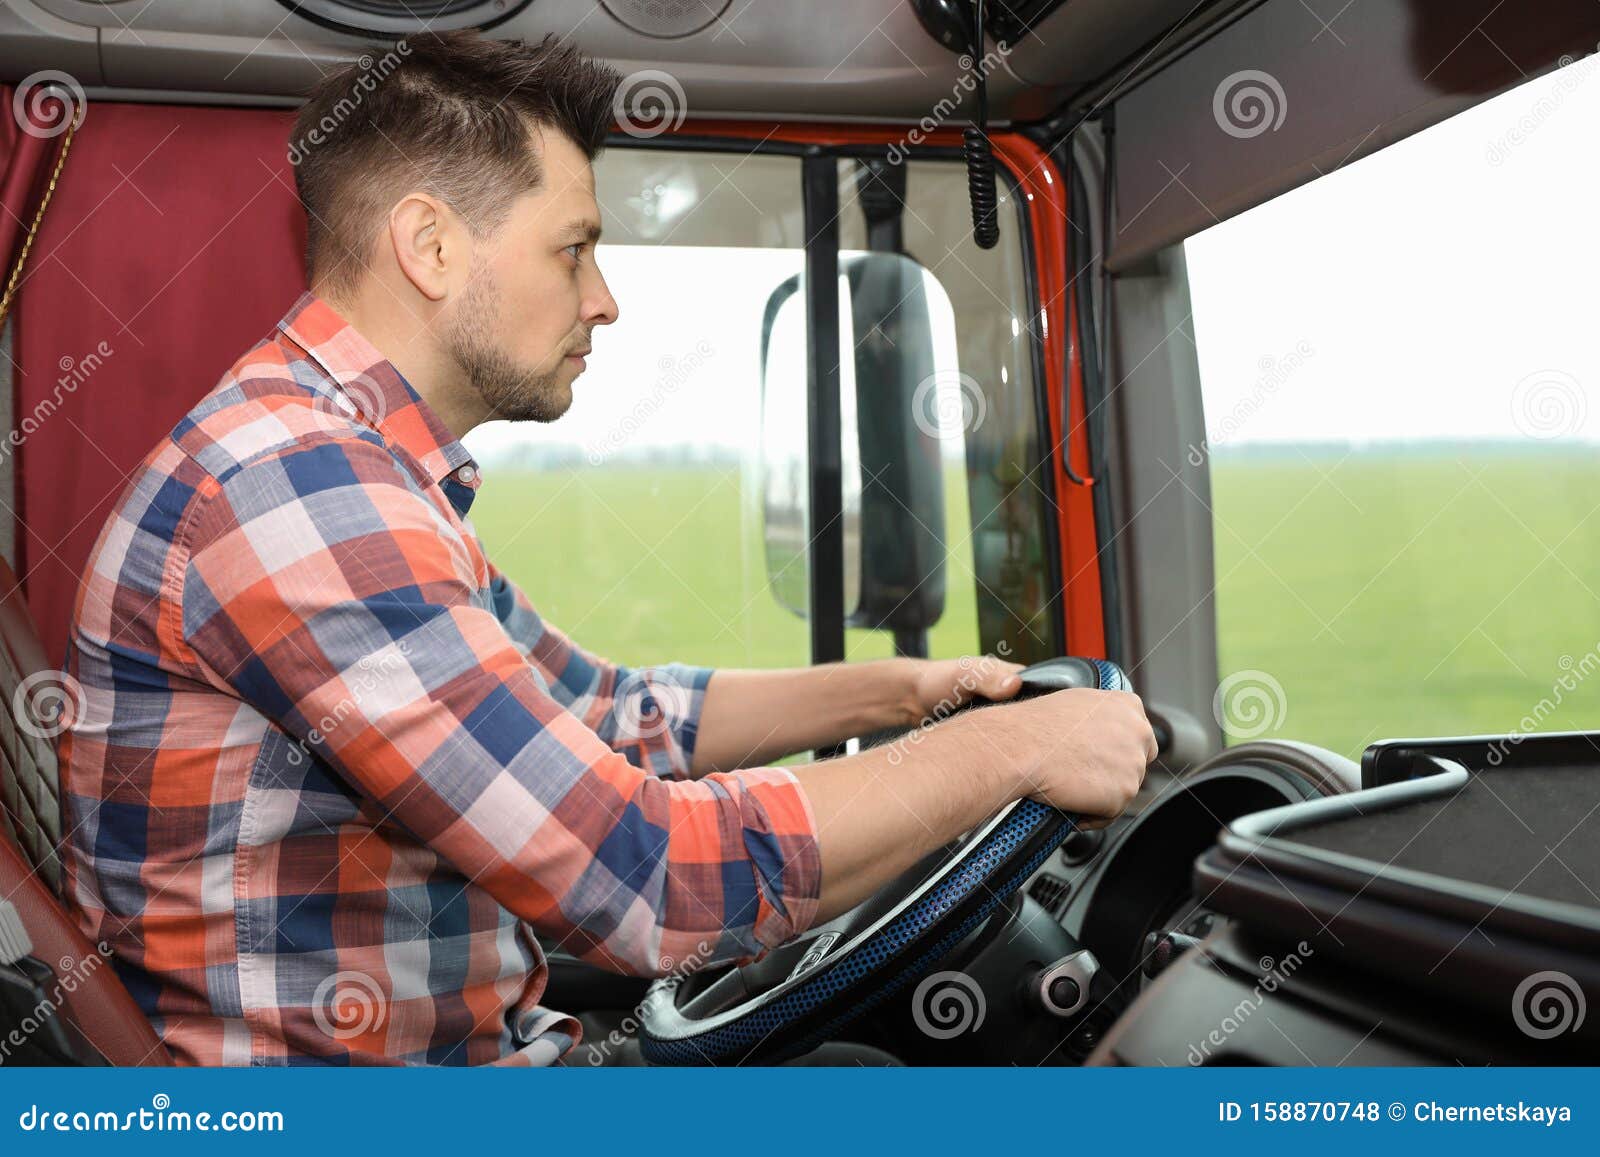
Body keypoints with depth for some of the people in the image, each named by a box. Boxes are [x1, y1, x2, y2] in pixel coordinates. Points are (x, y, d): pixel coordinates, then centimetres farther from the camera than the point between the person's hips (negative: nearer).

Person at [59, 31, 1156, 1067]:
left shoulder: (370, 478, 10)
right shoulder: (289, 483, -23)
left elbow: (617, 715, 19)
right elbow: (648, 878, -28)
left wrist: (902, 689, 10)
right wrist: (1008, 747, -16)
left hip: (475, 1049, 9)